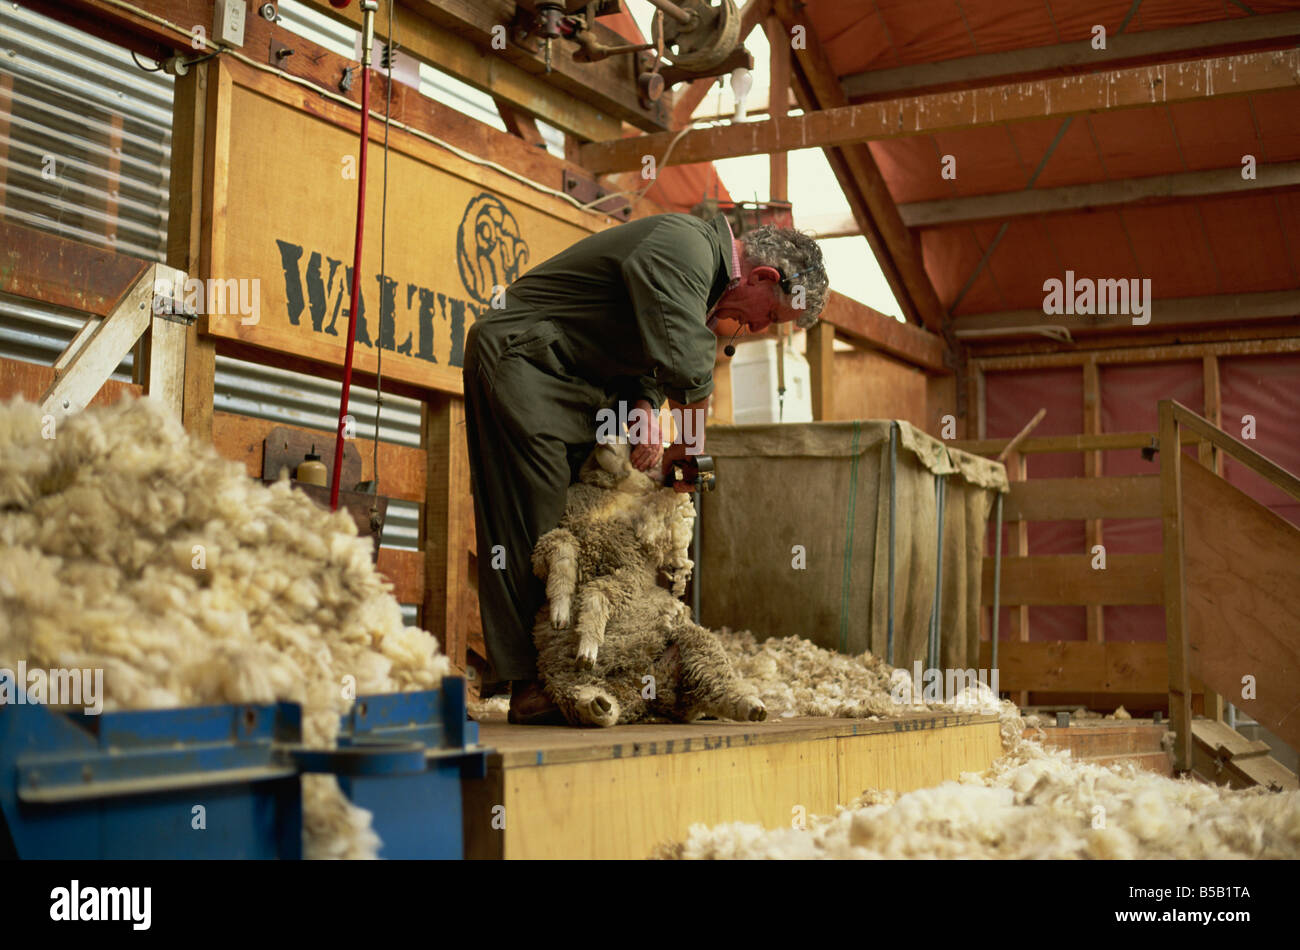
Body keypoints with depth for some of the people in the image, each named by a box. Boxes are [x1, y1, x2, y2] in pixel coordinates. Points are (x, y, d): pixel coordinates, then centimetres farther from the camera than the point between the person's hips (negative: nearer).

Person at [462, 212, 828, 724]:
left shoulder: (704, 270, 11)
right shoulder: (684, 248, -23)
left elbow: (644, 351, 15)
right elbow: (686, 371, -30)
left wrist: (643, 407, -5)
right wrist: (694, 441, -12)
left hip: (571, 379, 10)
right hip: (519, 358, -10)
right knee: (534, 524, -12)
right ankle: (529, 686, -10)